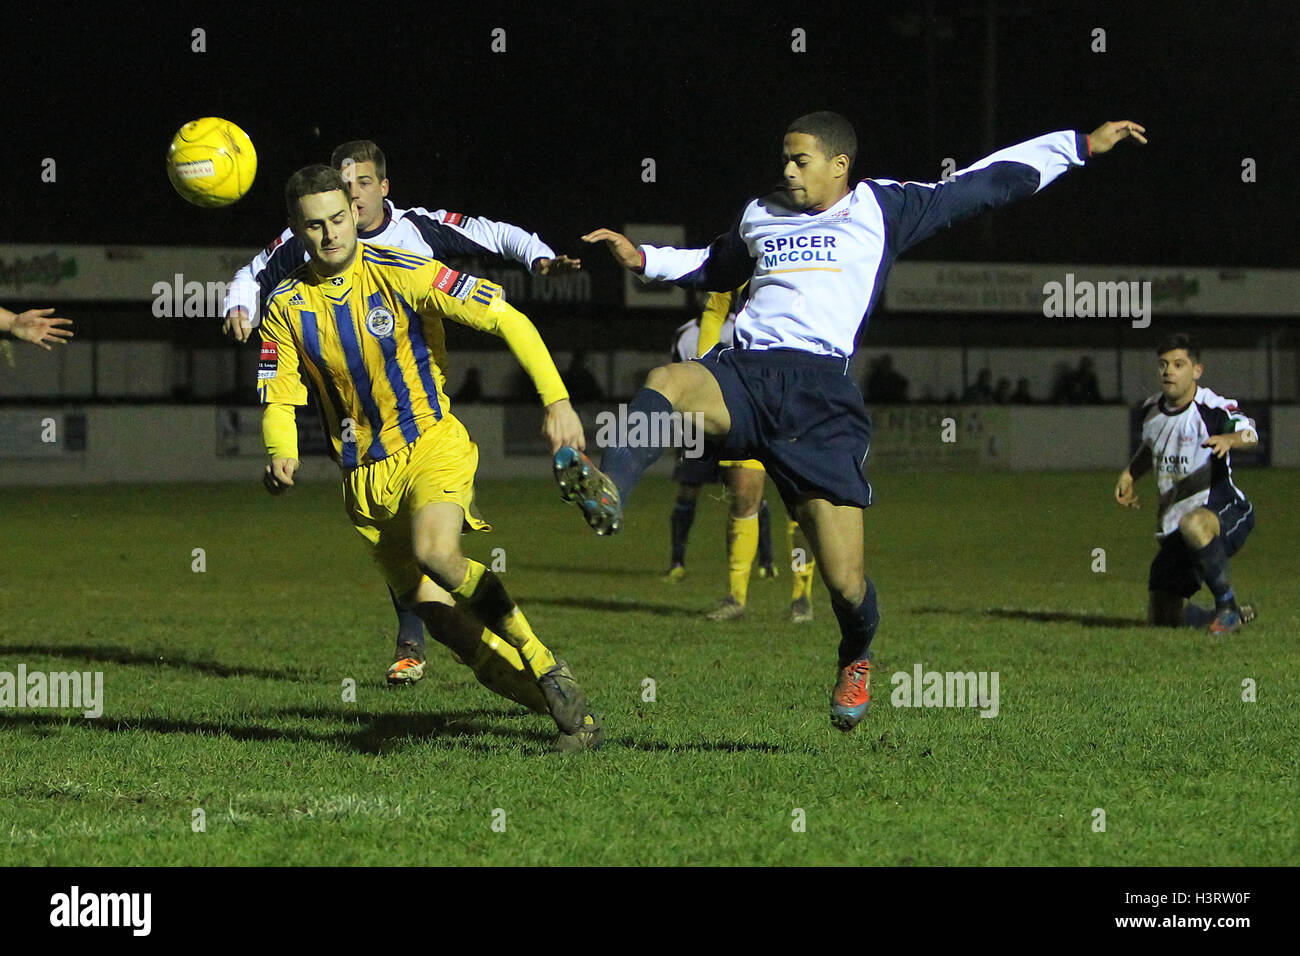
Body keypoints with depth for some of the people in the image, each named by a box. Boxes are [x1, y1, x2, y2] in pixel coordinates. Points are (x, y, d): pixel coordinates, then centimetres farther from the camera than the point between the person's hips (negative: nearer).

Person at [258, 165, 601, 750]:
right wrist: (282, 456, -23)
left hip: (432, 444, -4)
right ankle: (569, 711, 8)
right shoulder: (286, 308, -1)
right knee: (433, 612, -4)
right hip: (365, 477, 4)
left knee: (434, 553, -33)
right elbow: (279, 401, 1)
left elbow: (508, 320, -10)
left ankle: (549, 671, -20)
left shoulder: (404, 274, -11)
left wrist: (556, 399, -20)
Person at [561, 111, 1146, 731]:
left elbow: (988, 182, 18)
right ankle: (606, 495, -56)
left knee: (845, 581, -6)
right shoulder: (760, 215, 27)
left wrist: (1081, 144, 19)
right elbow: (713, 267, 48)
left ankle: (856, 661, 27)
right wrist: (642, 259, 36)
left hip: (821, 390, -3)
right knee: (667, 383, -35)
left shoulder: (878, 209, 14)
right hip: (744, 375, 3)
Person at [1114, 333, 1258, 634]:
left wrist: (1230, 439, -55)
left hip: (1225, 512, -7)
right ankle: (1237, 615, 34)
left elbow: (1249, 433, -33)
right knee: (1161, 618, 7)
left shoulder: (1213, 408, -14)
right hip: (1173, 525, 7)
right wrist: (1129, 475, 14)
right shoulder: (1152, 410, 7)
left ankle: (1228, 606, -25)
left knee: (1194, 525, -45)